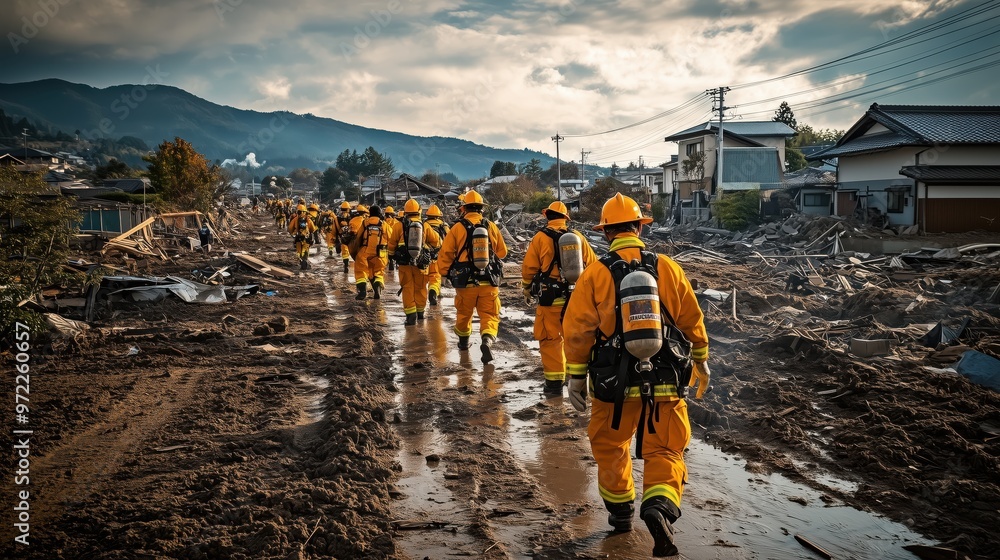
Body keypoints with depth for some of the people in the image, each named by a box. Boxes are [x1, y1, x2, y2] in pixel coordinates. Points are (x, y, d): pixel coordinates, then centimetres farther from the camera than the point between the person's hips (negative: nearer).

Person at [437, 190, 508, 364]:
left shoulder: (458, 228, -6)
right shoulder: (491, 227, 0)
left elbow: (445, 254, -4)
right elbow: (502, 252, 12)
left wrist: (447, 273, 12)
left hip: (466, 282, 0)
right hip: (489, 282, 0)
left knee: (464, 313, 21)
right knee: (489, 315, 4)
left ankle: (464, 341, 39)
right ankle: (487, 340, -21)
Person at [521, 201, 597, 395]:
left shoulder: (541, 238, -6)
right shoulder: (578, 237, 5)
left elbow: (529, 267, -4)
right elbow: (592, 265, 9)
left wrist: (527, 290, 12)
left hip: (550, 299, -4)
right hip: (576, 298, 4)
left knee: (550, 339, 4)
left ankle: (554, 381, 5)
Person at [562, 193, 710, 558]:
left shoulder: (595, 274, -7)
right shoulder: (667, 267, -1)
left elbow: (578, 330, -5)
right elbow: (692, 320, 7)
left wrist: (576, 377, 5)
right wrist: (701, 361, 22)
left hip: (615, 384, -1)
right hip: (665, 383, 1)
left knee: (610, 446, 20)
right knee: (664, 451, 10)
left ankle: (620, 512, 31)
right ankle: (660, 507, -14)